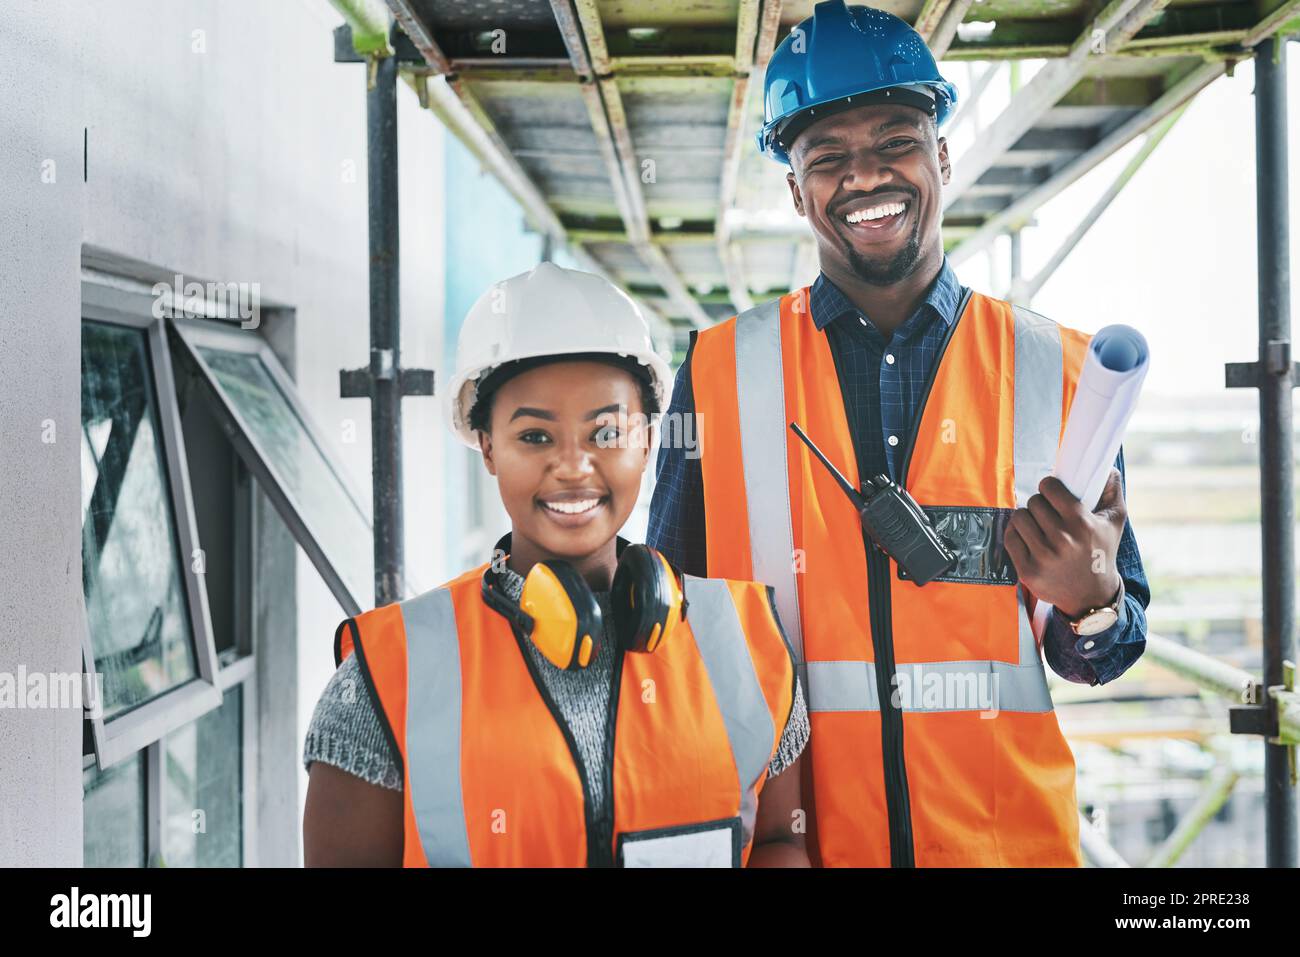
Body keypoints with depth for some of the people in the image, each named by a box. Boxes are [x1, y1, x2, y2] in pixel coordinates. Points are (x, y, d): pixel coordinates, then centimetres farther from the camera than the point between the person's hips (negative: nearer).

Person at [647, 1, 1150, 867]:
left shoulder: (1057, 370, 0)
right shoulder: (718, 371, -2)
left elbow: (1112, 647, 5)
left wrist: (1089, 602, -18)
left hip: (1011, 832, 1)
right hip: (789, 835, 0)